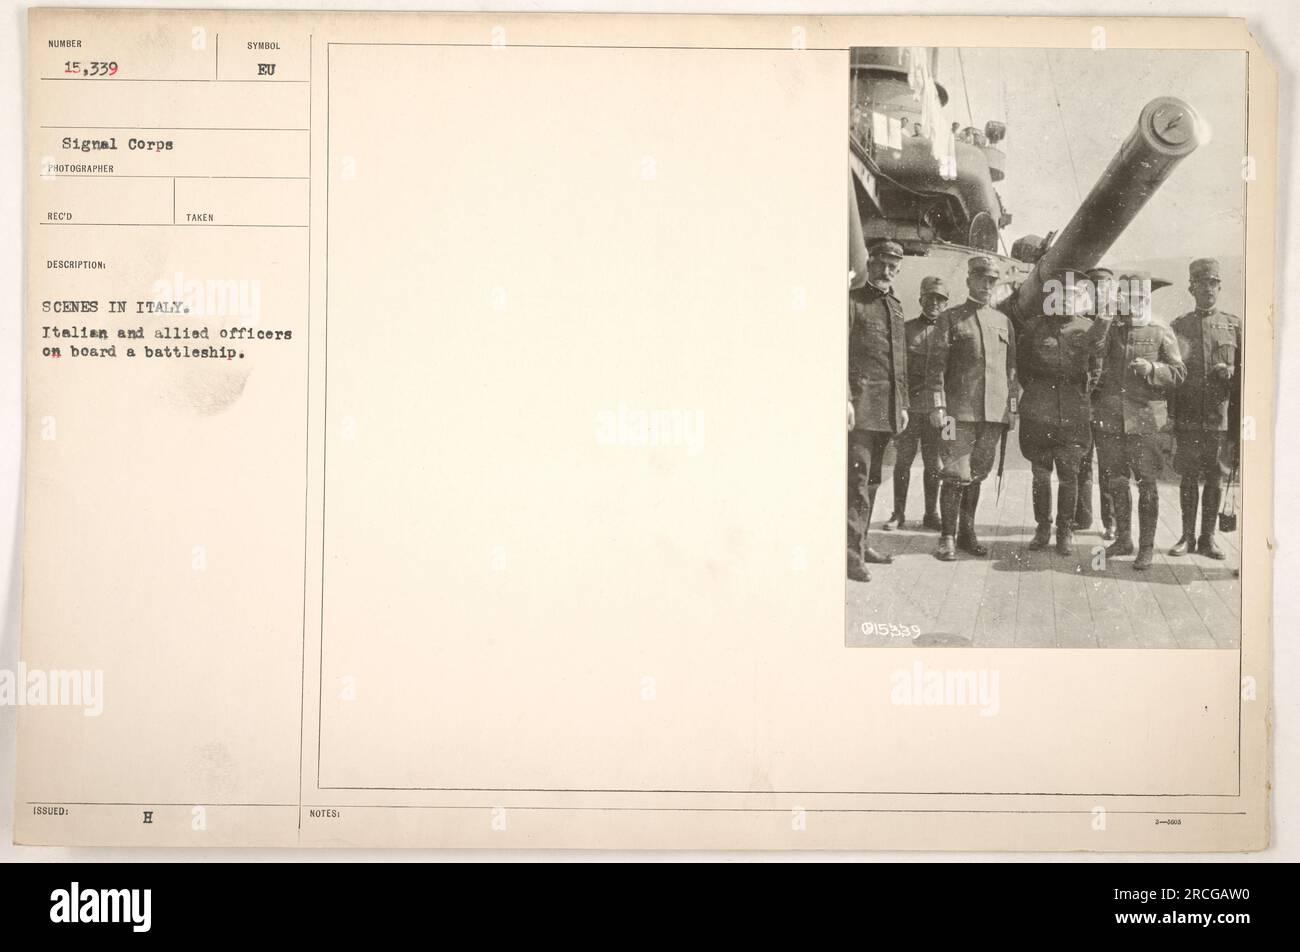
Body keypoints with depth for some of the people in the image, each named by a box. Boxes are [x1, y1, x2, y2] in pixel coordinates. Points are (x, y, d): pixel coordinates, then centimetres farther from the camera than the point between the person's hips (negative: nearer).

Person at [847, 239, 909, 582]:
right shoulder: (852, 301, -1)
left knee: (872, 478, 11)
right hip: (862, 401, -7)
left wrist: (903, 404, 18)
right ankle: (852, 553, -13)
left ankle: (862, 543, 19)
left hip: (889, 407, 7)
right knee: (858, 477, -12)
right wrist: (844, 399, -17)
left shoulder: (896, 307, 20)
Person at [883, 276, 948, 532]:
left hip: (936, 407, 1)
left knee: (933, 463, 5)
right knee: (903, 460, 1)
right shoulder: (905, 329, 6)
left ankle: (931, 514, 14)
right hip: (909, 405, -1)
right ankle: (899, 513, 8)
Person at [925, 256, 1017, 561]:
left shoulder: (1004, 321, 15)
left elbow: (1011, 368, 17)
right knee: (956, 474, -7)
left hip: (994, 411, 4)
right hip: (960, 409, -4)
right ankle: (947, 537, 0)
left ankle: (967, 533, 19)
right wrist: (937, 405, -10)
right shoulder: (951, 318, 3)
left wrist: (1012, 408, 12)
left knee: (978, 473, 9)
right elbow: (937, 365, -2)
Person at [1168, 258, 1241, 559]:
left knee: (1215, 478, 5)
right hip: (1187, 418, 0)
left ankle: (1207, 538, 15)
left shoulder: (1234, 325, 7)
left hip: (1221, 418, 0)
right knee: (1188, 477, 5)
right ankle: (1187, 537, 16)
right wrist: (1169, 417, 0)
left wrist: (1230, 372, -14)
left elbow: (1244, 371, 9)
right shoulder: (1178, 326, 6)